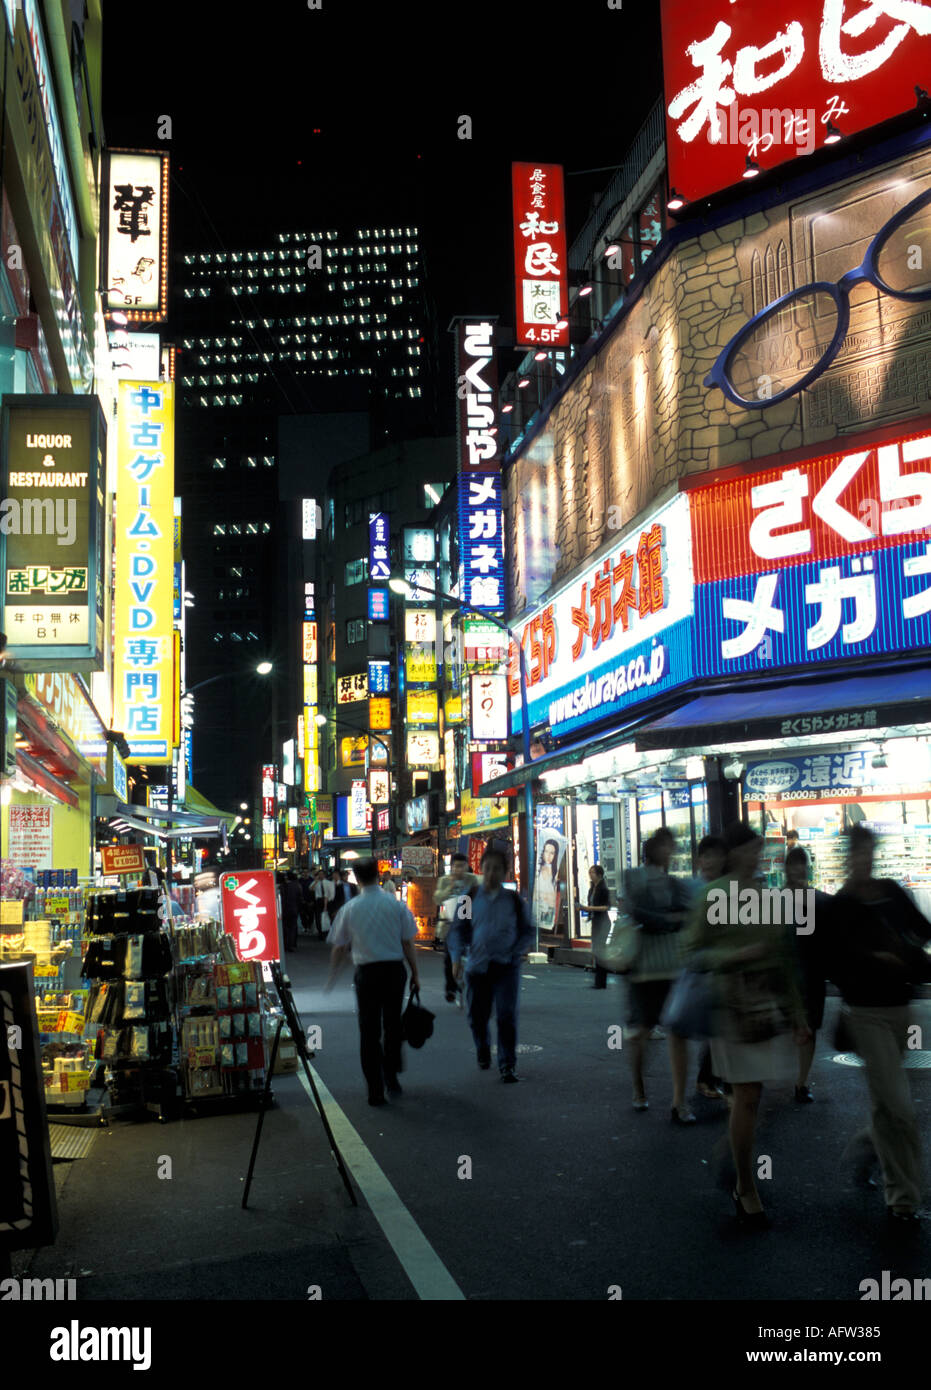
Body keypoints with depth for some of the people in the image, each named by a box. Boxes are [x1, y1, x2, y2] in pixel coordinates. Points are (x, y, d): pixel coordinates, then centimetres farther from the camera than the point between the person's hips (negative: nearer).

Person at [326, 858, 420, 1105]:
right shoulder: (396, 905, -3)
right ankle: (391, 1076, 19)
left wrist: (332, 975, 19)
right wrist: (415, 974, 9)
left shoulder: (350, 909, -2)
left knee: (369, 1031, 6)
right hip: (395, 969, 0)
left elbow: (339, 947, 5)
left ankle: (375, 1090, 7)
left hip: (366, 972, 0)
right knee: (392, 1025, 19)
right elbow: (408, 943, -1)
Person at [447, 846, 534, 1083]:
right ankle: (483, 1051, 40)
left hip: (506, 967, -1)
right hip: (477, 966, 2)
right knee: (477, 1016, 12)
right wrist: (457, 958, -4)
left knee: (507, 1017, -7)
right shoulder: (471, 898, 3)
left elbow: (527, 931, 10)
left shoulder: (514, 900, 2)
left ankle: (508, 1066, 3)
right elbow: (458, 929, 8)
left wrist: (517, 952, -7)